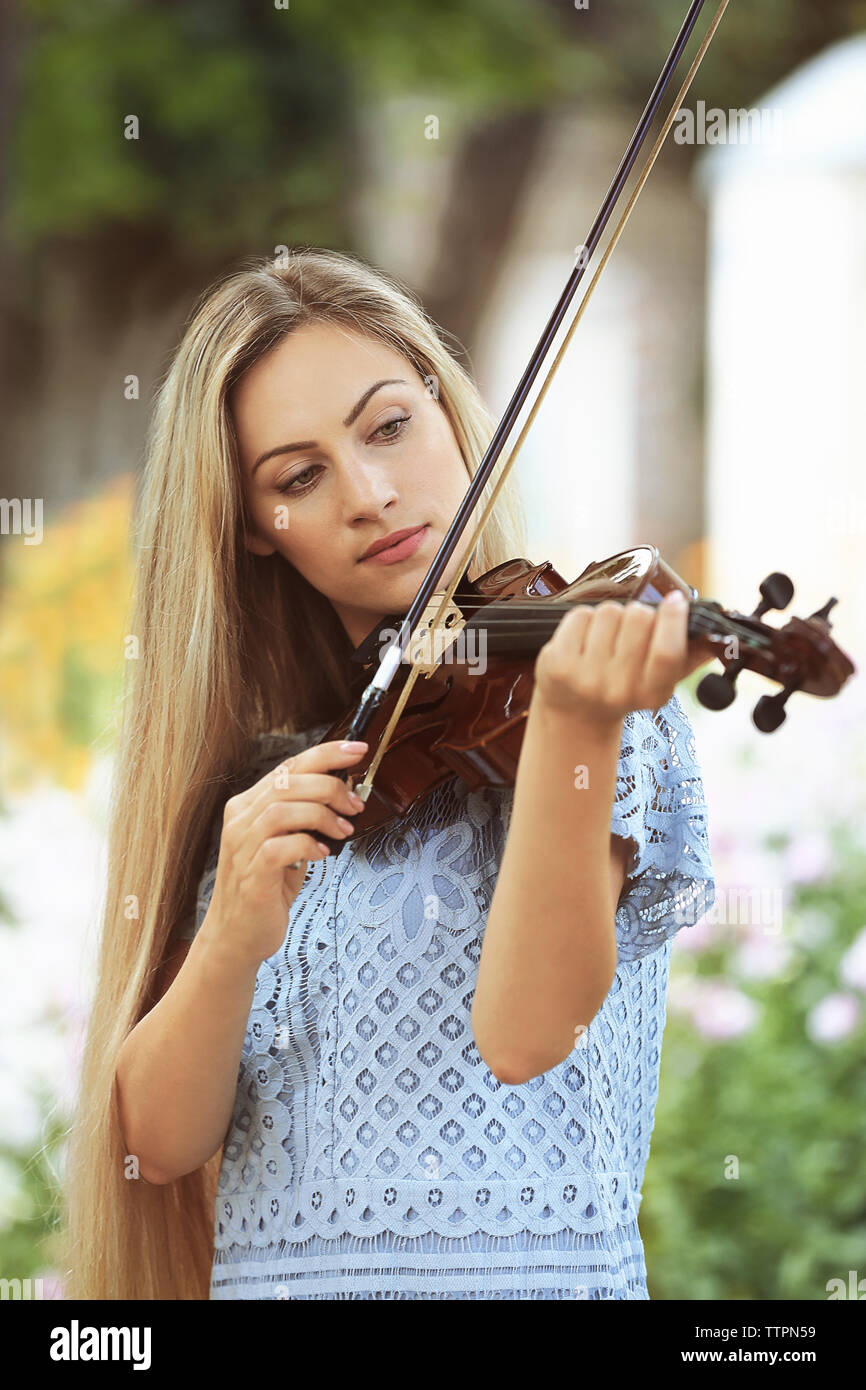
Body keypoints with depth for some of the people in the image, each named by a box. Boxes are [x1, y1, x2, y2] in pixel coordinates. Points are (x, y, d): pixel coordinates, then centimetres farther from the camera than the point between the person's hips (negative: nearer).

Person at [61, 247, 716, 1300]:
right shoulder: (246, 778, 11)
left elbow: (524, 1034, -14)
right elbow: (159, 1141, 3)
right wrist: (234, 939, -12)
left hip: (520, 1270, -3)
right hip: (260, 1273, 3)